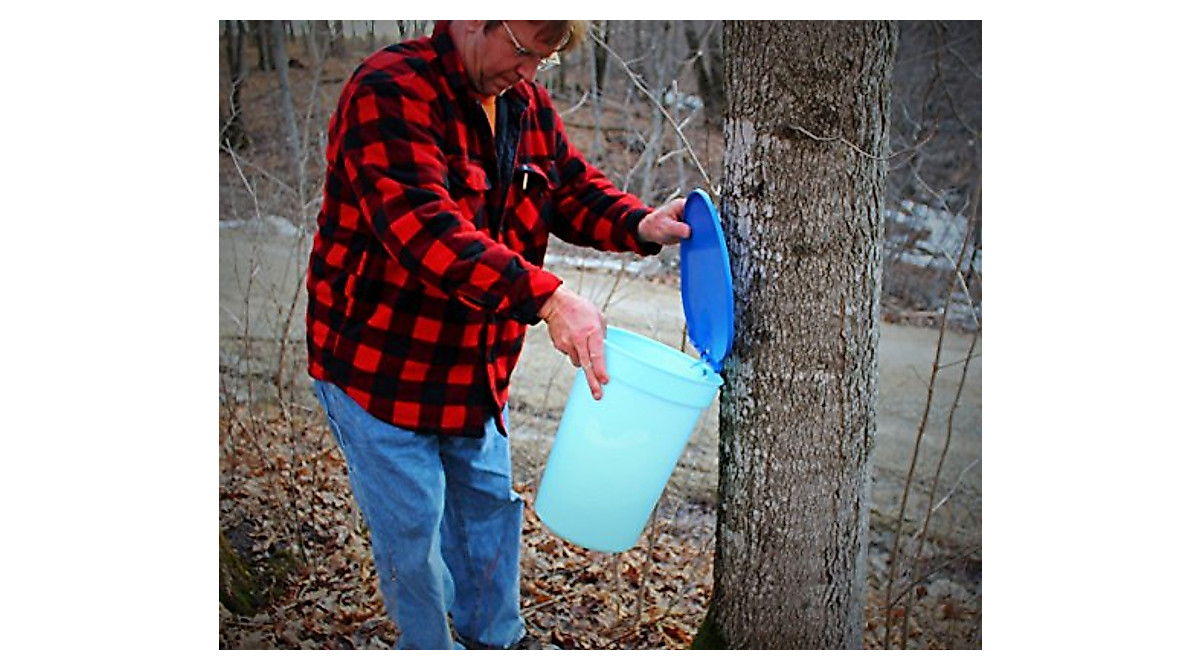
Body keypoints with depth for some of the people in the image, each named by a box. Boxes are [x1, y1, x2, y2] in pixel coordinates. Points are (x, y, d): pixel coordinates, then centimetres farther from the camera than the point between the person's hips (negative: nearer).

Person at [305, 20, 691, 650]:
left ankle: (495, 637, 41)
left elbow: (573, 186, 9)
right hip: (378, 365, -7)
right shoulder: (391, 92, -24)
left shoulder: (525, 103, 2)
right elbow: (424, 227, -37)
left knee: (490, 503, 19)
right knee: (412, 527, 6)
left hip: (477, 367, 8)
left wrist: (638, 226, -14)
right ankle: (431, 652, 31)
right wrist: (547, 297, -46)